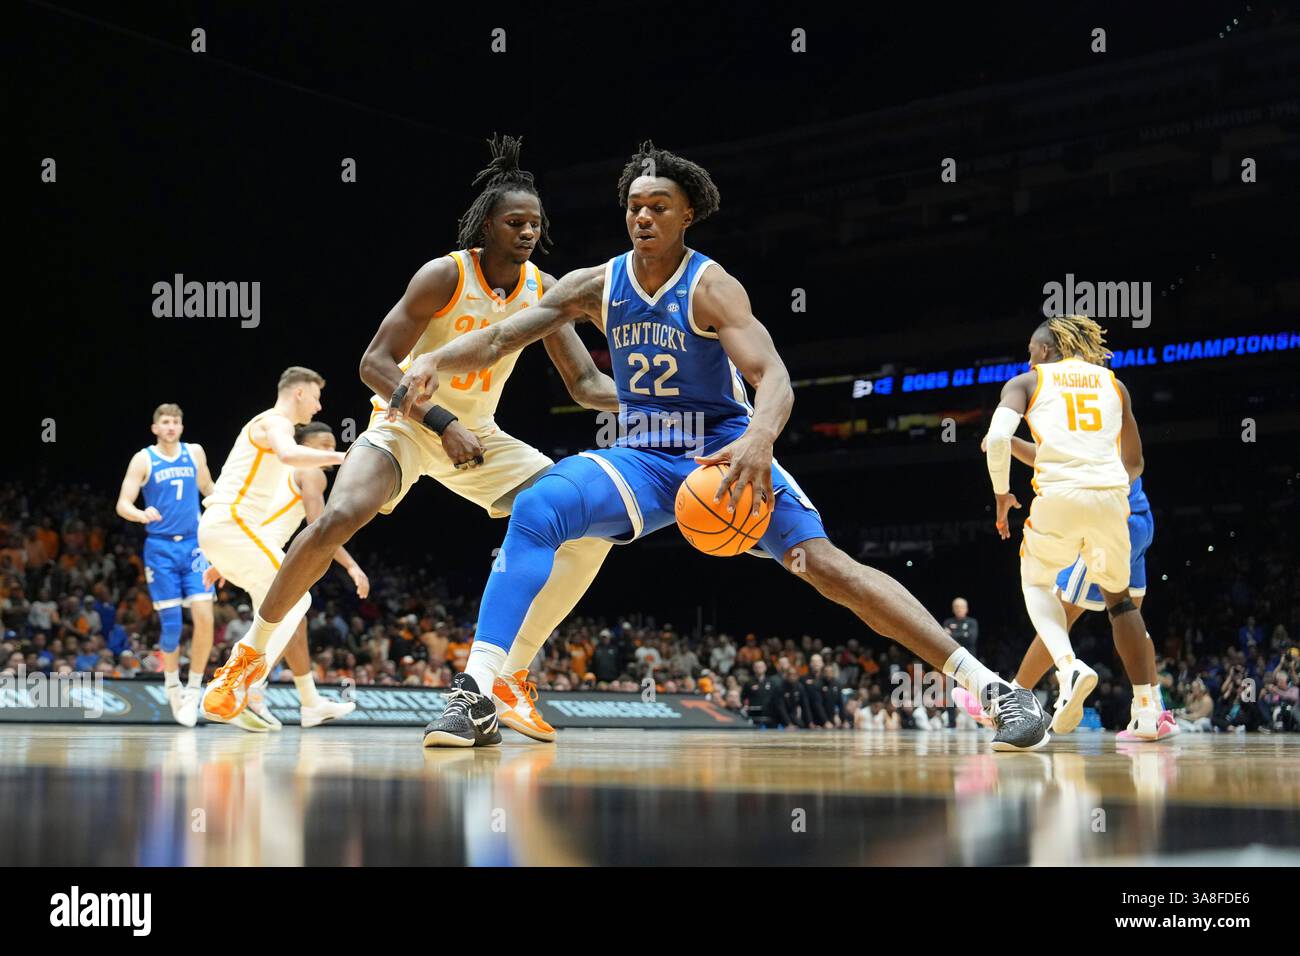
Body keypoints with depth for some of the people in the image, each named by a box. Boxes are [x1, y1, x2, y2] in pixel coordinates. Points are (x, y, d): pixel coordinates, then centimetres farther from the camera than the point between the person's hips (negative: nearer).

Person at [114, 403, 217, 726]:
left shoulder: (195, 453, 9)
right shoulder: (143, 459, -1)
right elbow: (123, 504, -8)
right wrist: (141, 515, -28)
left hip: (193, 544, 2)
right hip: (160, 547, -2)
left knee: (204, 617, -12)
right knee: (171, 622, -3)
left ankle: (193, 690, 0)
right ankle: (172, 685, 21)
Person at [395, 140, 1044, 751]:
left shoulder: (710, 287, -13)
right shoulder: (597, 285, 0)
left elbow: (773, 377, -27)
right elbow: (498, 338, -2)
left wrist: (759, 439, -50)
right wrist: (433, 362, -23)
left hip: (722, 450, -3)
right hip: (641, 456, 3)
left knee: (825, 563, -19)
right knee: (536, 508, -24)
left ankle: (989, 687, -16)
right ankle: (474, 695, -27)